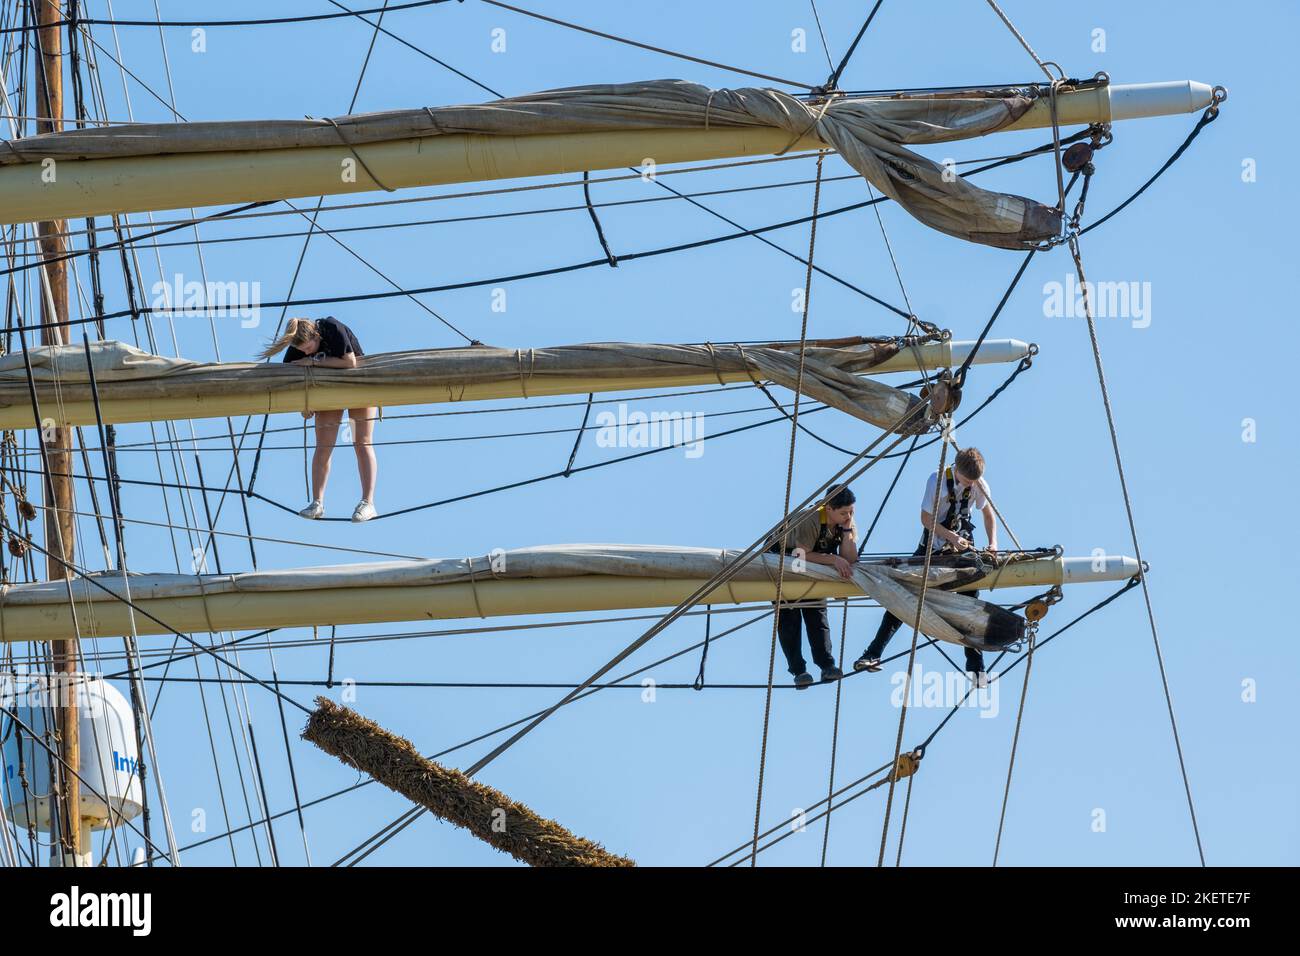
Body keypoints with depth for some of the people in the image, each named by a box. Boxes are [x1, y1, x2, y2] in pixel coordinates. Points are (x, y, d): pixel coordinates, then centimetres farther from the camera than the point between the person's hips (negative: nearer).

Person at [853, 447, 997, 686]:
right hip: (932, 545, -2)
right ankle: (873, 654, -1)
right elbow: (926, 518, -15)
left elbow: (989, 514, 4)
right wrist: (952, 537, -24)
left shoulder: (979, 484, -11)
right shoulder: (938, 479, -20)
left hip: (963, 546, 2)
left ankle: (976, 667, 1)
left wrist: (993, 542, -11)